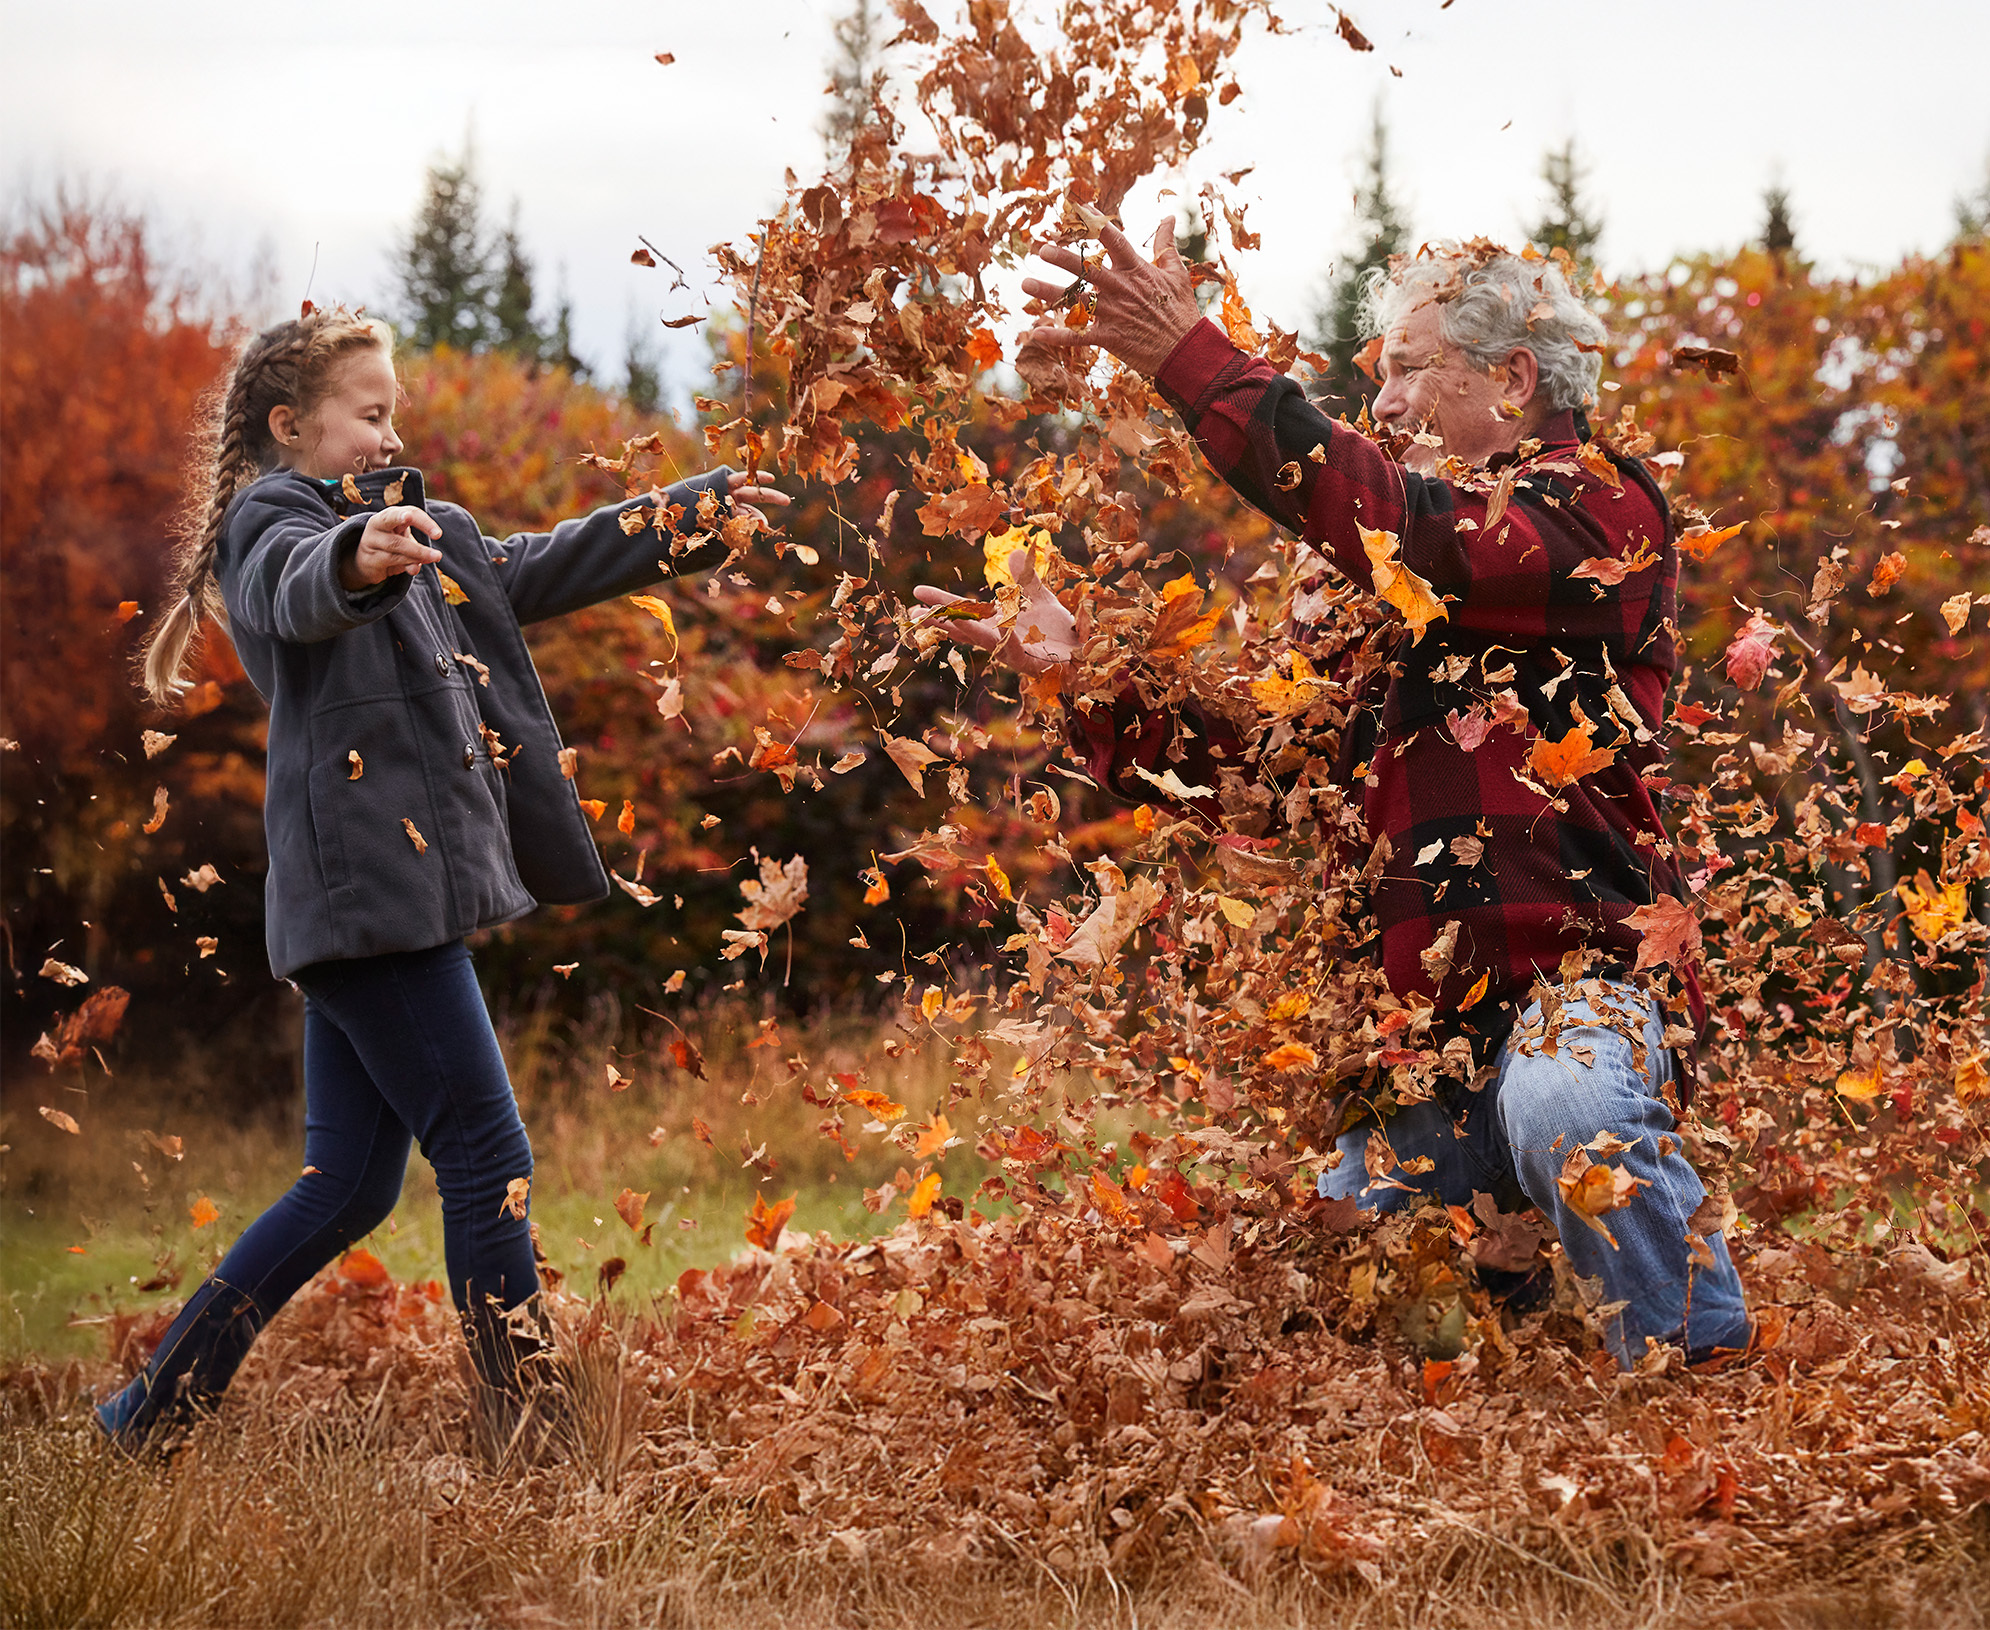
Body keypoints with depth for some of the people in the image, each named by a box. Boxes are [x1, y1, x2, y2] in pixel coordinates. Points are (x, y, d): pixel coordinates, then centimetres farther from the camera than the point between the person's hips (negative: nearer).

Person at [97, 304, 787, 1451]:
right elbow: (301, 590, -28)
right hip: (367, 880, -10)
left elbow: (536, 572, 34)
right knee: (488, 1154, -8)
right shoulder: (271, 518, -3)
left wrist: (695, 508, 35)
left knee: (350, 1185, 10)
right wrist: (358, 560, -51)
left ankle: (150, 1416, 16)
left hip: (397, 893, 10)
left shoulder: (417, 535, 24)